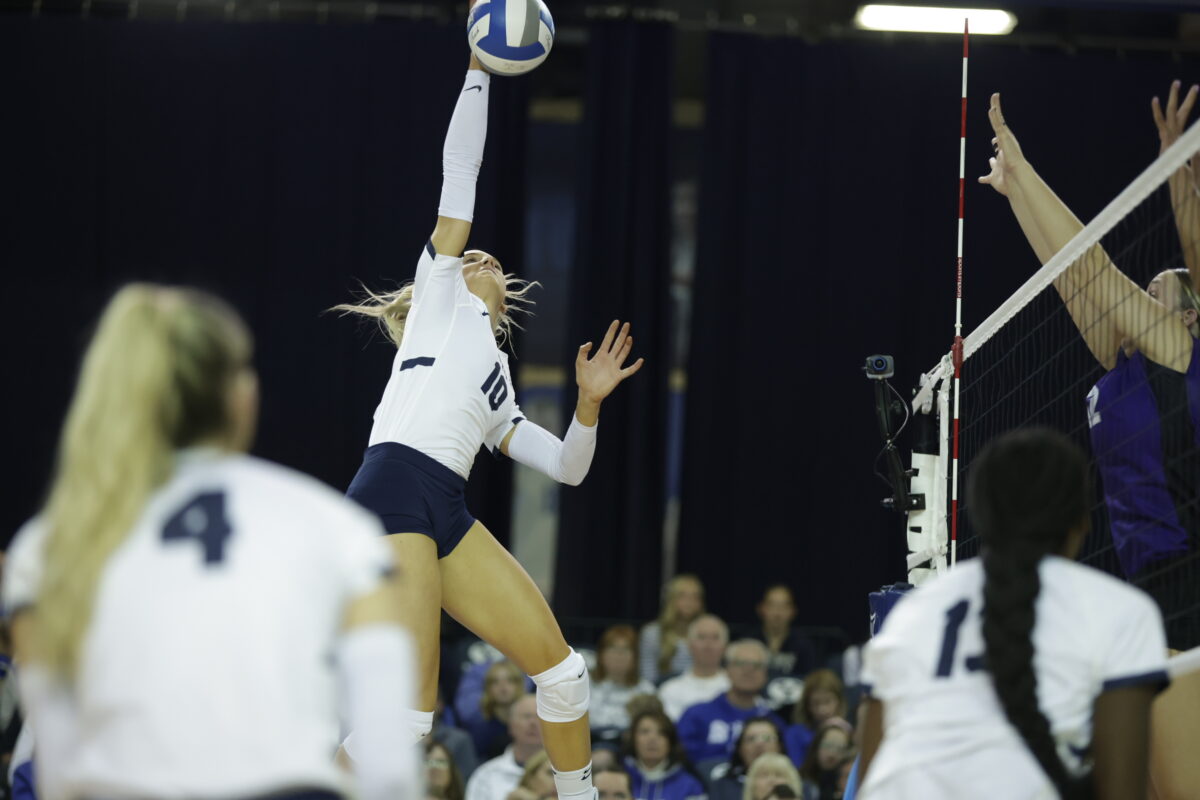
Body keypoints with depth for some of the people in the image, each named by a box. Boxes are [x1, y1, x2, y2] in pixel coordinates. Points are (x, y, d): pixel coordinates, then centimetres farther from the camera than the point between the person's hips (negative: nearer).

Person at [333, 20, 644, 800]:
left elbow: (567, 467, 29)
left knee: (561, 666, 5)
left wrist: (590, 401, 13)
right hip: (395, 493, -7)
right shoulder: (442, 295, 20)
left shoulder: (498, 388, 33)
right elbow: (460, 176, 15)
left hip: (448, 516, 7)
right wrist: (478, 70, 18)